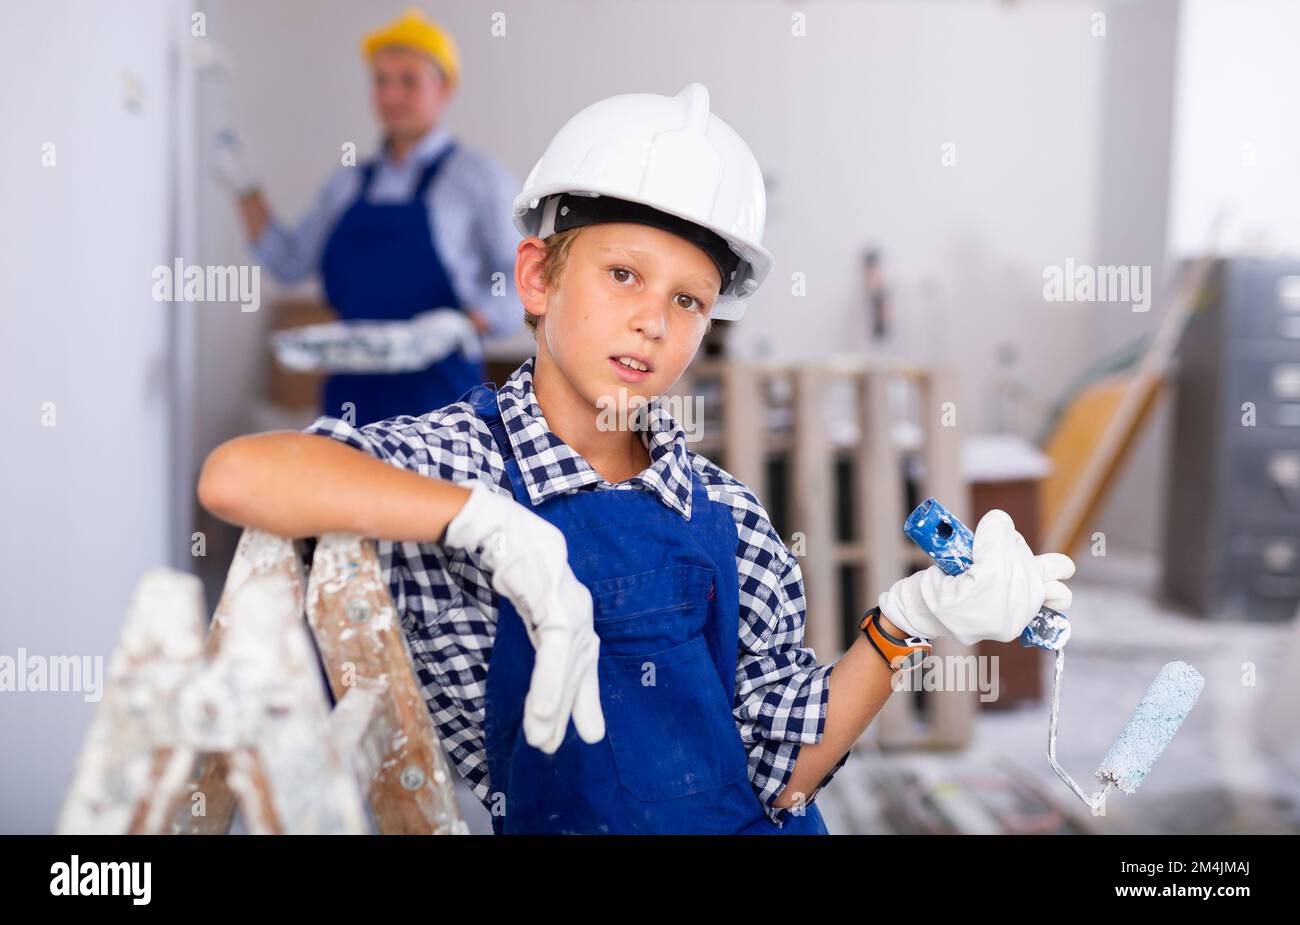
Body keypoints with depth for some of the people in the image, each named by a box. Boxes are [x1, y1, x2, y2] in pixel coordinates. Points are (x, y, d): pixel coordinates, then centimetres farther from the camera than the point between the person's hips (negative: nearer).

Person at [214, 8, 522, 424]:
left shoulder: (478, 177, 0)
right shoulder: (349, 181, 17)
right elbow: (289, 261, 18)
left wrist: (462, 324, -19)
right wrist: (245, 190, 9)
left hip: (436, 391, -5)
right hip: (351, 388, 5)